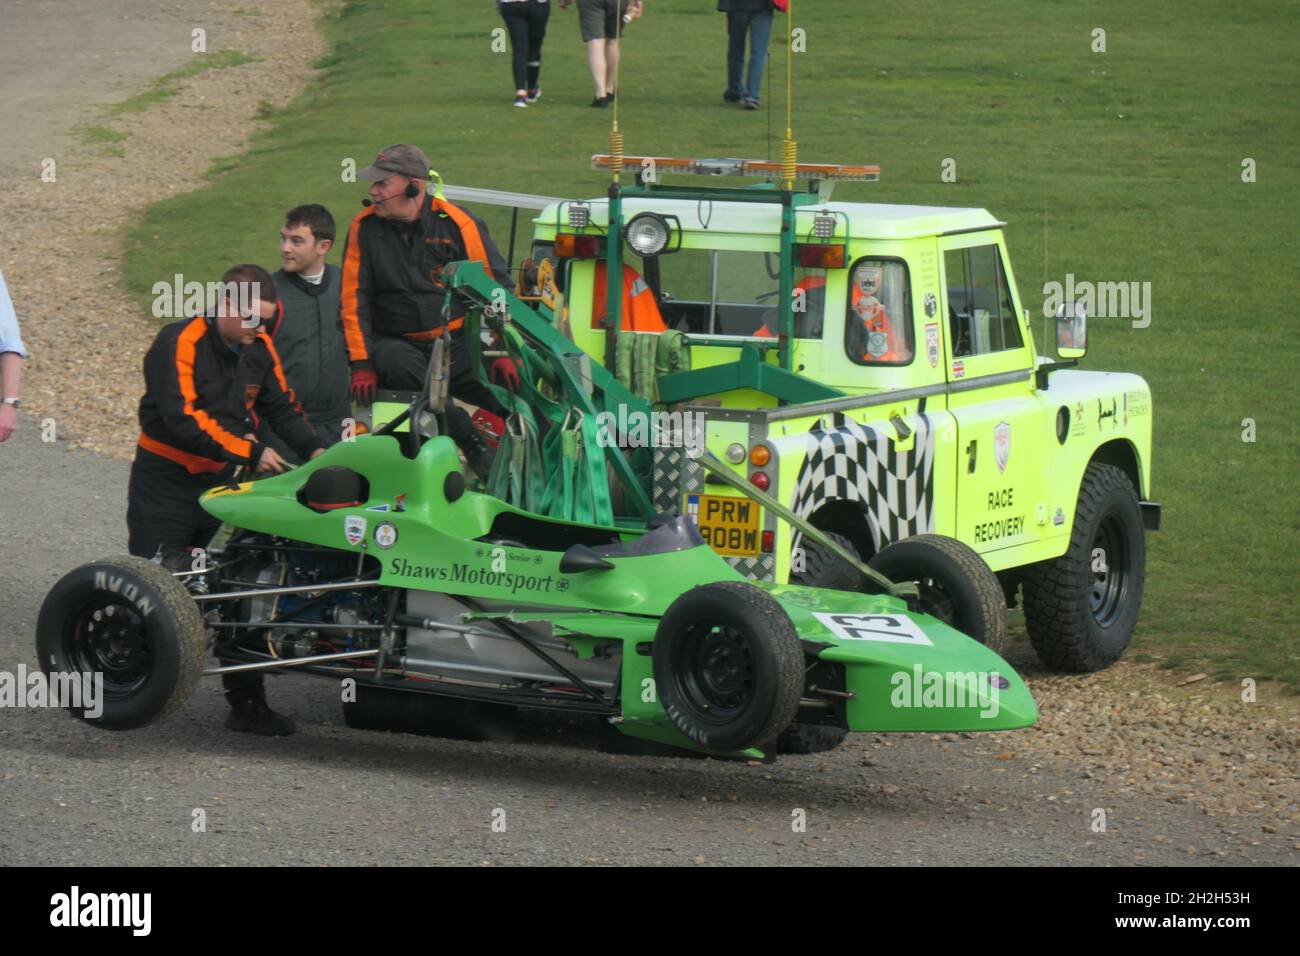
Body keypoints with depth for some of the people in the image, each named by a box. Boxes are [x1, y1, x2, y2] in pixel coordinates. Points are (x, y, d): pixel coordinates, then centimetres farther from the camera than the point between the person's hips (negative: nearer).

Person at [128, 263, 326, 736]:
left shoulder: (260, 349, 4)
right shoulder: (180, 343, -18)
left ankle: (247, 704, 6)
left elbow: (282, 407, 12)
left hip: (221, 483, 6)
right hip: (165, 481, -6)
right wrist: (250, 452, -25)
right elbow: (184, 420, -26)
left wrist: (314, 448, -6)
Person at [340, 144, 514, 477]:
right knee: (399, 365, -37)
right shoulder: (364, 227, 2)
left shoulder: (457, 224, -2)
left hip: (457, 341, 0)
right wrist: (362, 363, -6)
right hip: (398, 344, 0)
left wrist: (503, 352, -7)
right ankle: (471, 442, -35)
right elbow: (354, 299, 3)